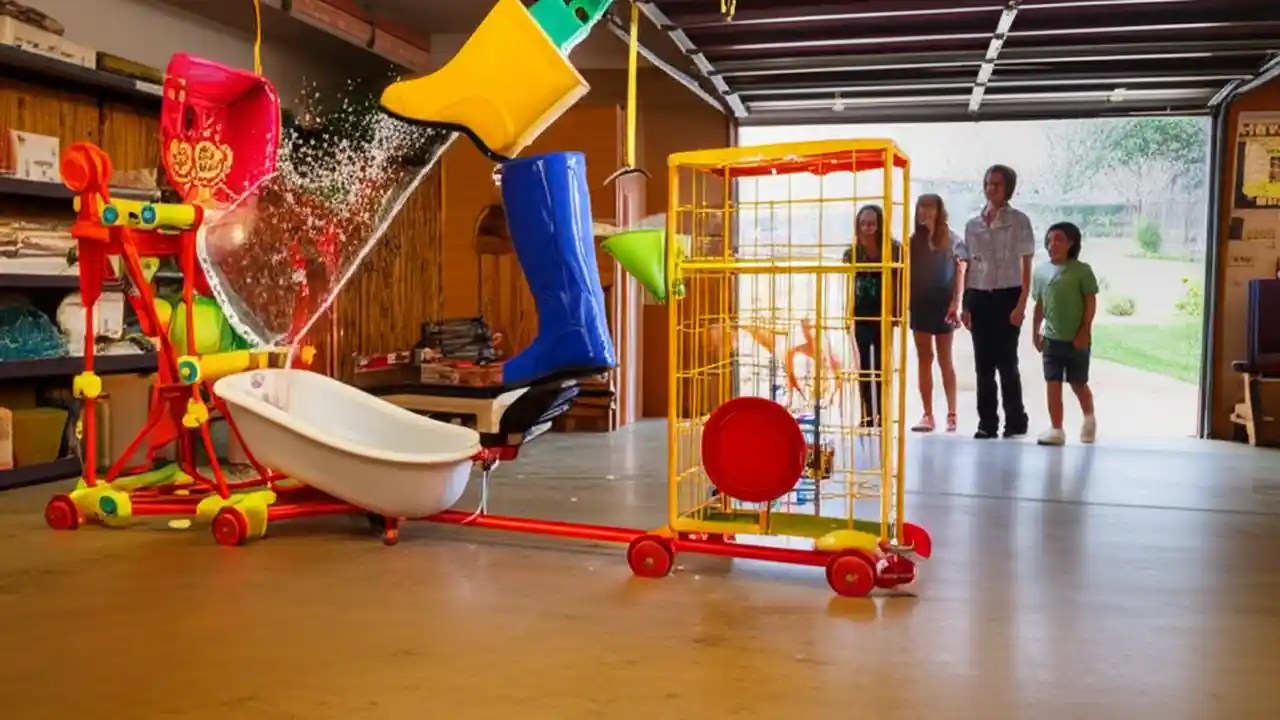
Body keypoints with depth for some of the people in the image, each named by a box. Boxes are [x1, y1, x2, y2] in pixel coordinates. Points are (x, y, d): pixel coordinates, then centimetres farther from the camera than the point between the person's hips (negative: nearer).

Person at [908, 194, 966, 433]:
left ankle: (951, 415, 9)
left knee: (945, 361, 3)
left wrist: (956, 303, -12)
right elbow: (906, 273, 5)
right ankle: (927, 415, 6)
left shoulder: (952, 240, -1)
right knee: (924, 359, 4)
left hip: (943, 305, -3)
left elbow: (960, 274, -3)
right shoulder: (914, 241, 6)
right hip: (919, 305, 3)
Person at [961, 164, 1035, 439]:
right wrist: (965, 305, 8)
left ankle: (1015, 421, 11)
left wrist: (1021, 304, -10)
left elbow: (1026, 267, -2)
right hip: (979, 297, 4)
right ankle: (987, 422, 12)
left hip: (1007, 296, -4)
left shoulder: (1018, 221, -1)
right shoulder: (973, 225, 10)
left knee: (1006, 362, -2)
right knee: (983, 364, 5)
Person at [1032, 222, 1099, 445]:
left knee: (1078, 384, 11)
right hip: (1051, 338, 3)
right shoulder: (1041, 271, 3)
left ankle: (1089, 420, 36)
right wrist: (1035, 332, 10)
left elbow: (1091, 302, -7)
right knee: (1053, 383, 0)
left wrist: (1084, 332, -12)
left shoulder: (1081, 270, -8)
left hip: (1076, 339, -3)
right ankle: (1056, 429, 6)